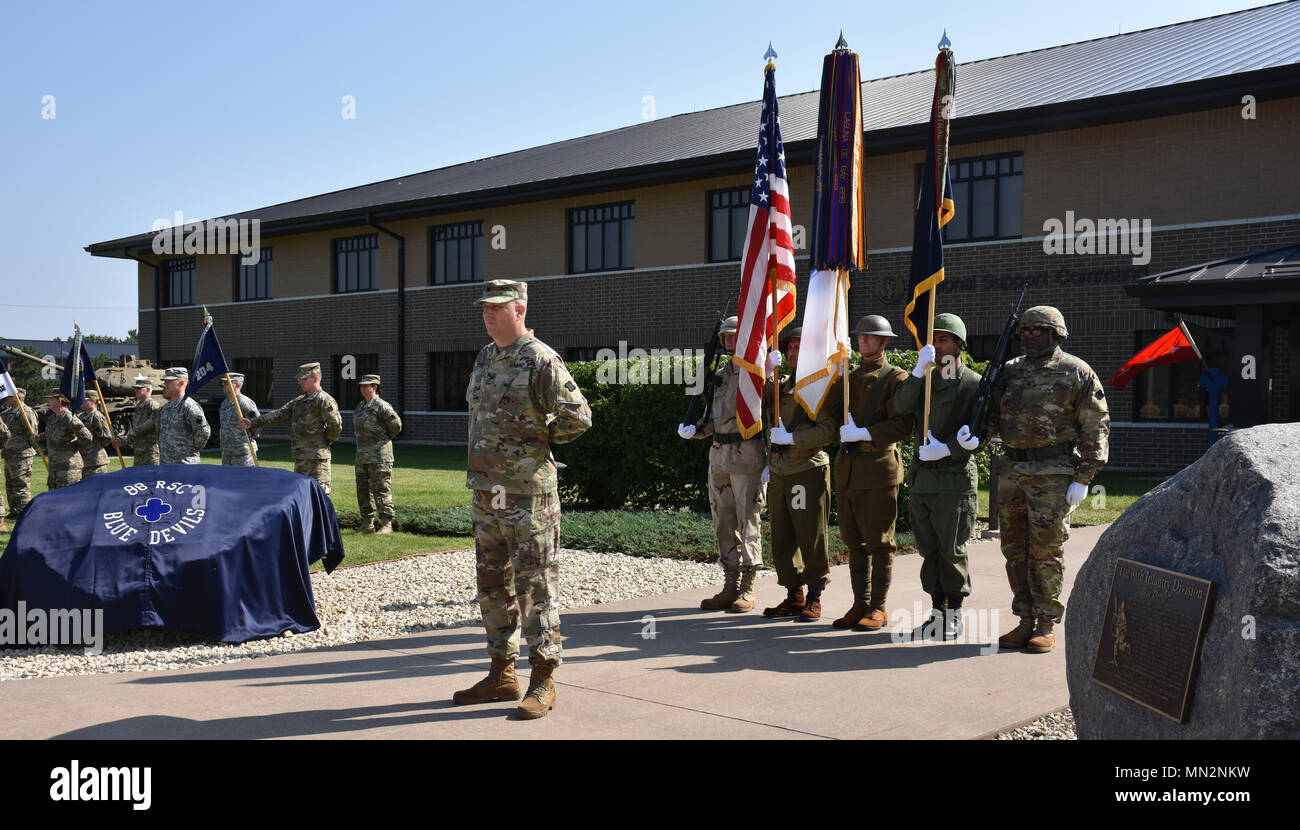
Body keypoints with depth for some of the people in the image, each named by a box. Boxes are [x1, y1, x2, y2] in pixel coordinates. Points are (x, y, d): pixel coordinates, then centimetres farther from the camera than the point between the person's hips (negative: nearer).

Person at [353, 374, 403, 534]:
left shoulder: (382, 406, -11)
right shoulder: (360, 407, 15)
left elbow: (396, 425, -8)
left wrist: (384, 439, 3)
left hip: (379, 455, -9)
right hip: (362, 455, 9)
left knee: (381, 490, -7)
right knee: (363, 490, 11)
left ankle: (386, 524, -2)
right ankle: (368, 524, 19)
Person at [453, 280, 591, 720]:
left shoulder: (541, 360, -12)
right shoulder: (484, 359, 13)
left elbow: (577, 417, -15)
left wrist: (539, 441, -2)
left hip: (527, 493, -8)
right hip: (485, 491, 9)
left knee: (535, 586, -2)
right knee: (493, 585, 14)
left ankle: (542, 683, 5)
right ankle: (502, 674, 25)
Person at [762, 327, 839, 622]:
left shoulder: (825, 385, -4)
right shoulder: (783, 386, 17)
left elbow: (828, 429, -14)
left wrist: (791, 439, -18)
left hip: (808, 470, -7)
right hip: (779, 471, 7)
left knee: (812, 538, -1)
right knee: (782, 538, 9)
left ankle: (814, 599, 9)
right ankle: (794, 596, 18)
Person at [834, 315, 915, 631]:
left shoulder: (896, 378, -4)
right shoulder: (850, 377, 18)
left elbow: (902, 425, -14)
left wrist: (863, 434, -19)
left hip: (878, 467, -7)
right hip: (847, 469, 7)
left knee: (879, 542, 0)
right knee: (854, 541, 10)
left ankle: (879, 608, 8)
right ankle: (860, 604, 18)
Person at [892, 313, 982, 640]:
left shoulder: (974, 383, -1)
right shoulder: (924, 379, 14)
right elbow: (901, 406, -5)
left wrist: (947, 449, -17)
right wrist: (919, 370, -16)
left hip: (956, 478, -5)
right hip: (921, 476, 5)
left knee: (952, 550, 0)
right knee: (929, 549, 9)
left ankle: (954, 614, 11)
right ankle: (937, 610, 17)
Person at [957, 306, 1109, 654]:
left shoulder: (1077, 373, -2)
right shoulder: (1011, 370, 13)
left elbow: (1096, 428, -3)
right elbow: (992, 411, 15)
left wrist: (1083, 478, -9)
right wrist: (973, 433, -8)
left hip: (1054, 475, -5)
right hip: (1013, 472, 6)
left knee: (1046, 550, -3)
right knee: (1015, 549, 8)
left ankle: (1047, 625, 7)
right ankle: (1025, 621, 18)